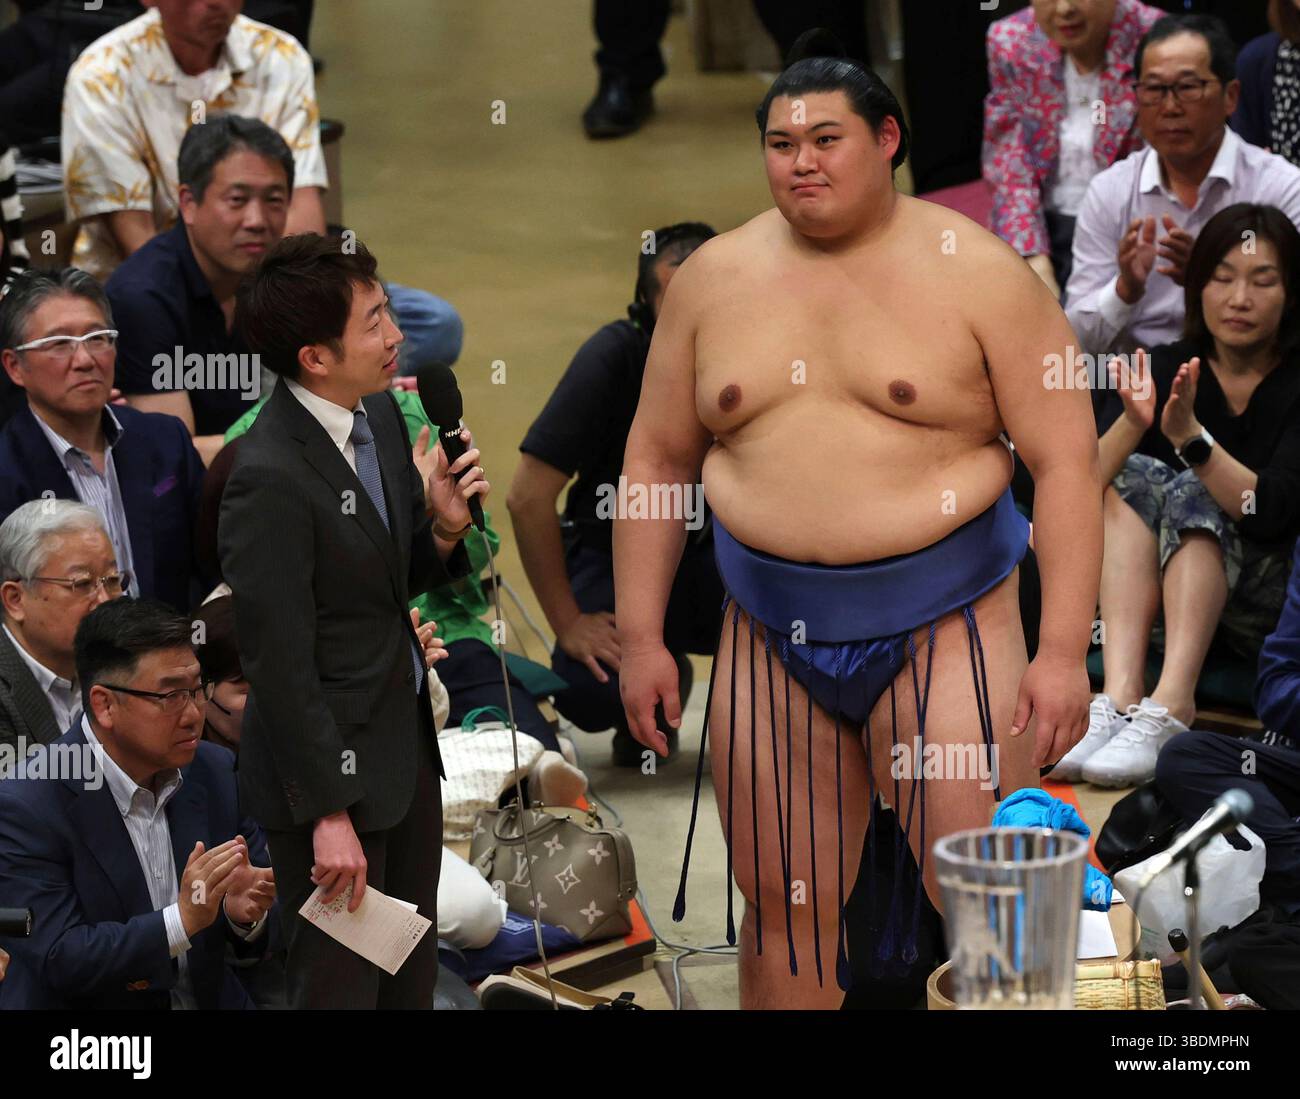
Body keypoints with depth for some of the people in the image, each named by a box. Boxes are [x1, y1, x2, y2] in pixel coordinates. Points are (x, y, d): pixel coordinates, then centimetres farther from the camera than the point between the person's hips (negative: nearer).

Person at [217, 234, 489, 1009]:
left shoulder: (381, 414, 2)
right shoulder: (271, 479, -25)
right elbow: (280, 664, -22)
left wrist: (444, 526, -8)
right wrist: (328, 814, -19)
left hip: (407, 742, 9)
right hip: (331, 766, -9)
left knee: (413, 975, 20)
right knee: (343, 982, 5)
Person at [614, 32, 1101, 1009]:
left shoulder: (977, 272, -4)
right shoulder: (714, 278, 8)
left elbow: (1065, 461, -6)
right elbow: (657, 459, 13)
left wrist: (1064, 650, -13)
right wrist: (640, 637, 7)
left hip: (942, 628, -3)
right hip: (772, 637, 4)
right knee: (783, 906, 7)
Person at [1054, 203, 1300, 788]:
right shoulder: (1162, 370, 2)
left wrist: (1190, 435, -35)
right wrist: (1132, 423, -30)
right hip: (1154, 600, 3)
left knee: (1190, 495, -26)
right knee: (1136, 476, -20)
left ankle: (1171, 703, -43)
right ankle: (1121, 691, -37)